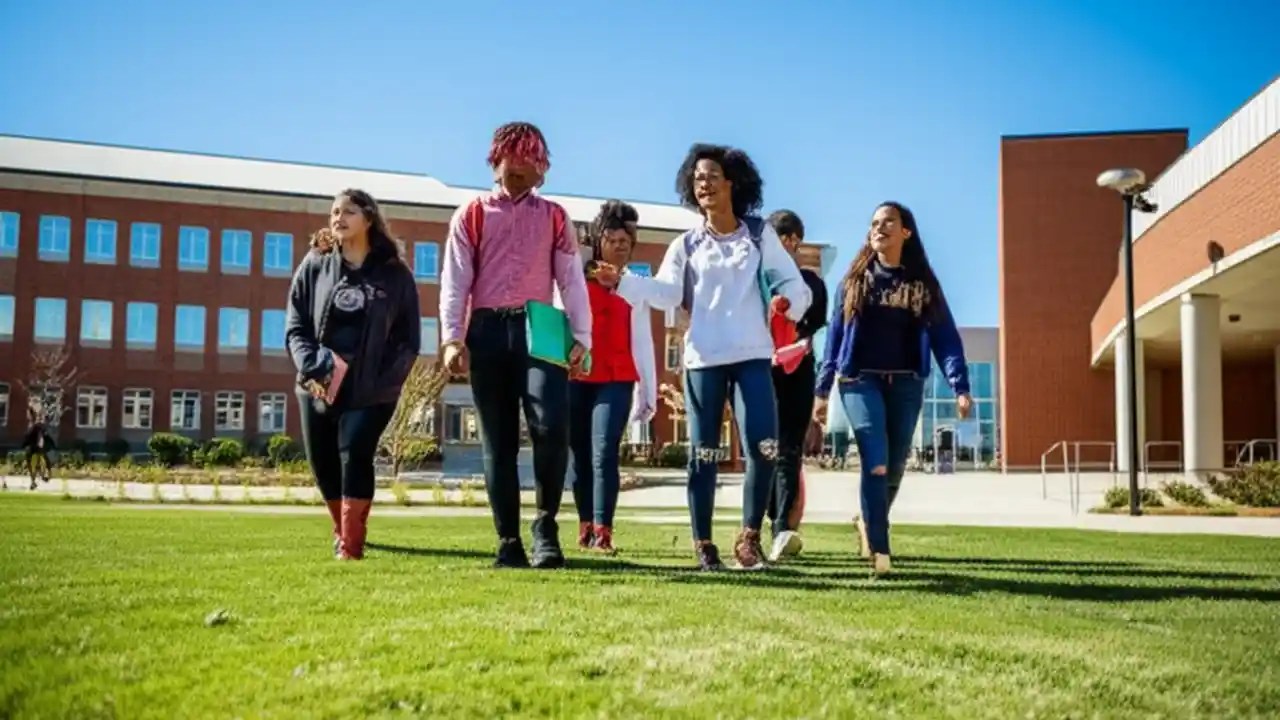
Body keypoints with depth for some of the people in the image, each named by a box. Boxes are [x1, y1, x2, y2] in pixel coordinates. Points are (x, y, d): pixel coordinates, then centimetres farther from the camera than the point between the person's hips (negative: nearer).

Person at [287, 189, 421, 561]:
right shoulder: (315, 265, 7)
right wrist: (312, 366, -12)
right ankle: (344, 529, 34)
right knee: (324, 465, 9)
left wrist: (387, 381, -11)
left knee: (355, 455, -17)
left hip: (371, 391, -3)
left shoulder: (395, 274, 1)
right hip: (319, 388, 3)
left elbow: (409, 339, 2)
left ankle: (350, 544, -9)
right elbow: (294, 327, 5)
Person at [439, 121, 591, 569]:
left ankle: (546, 522, 0)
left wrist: (581, 338, -2)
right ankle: (509, 541, 8)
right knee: (498, 440, 2)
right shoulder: (471, 216, 12)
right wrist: (453, 337, -6)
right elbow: (455, 280, 6)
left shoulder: (554, 217, 14)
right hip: (488, 331, 1)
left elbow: (572, 280, 8)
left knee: (551, 424, -19)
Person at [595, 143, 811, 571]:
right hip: (703, 359, 1)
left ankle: (749, 537, 5)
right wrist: (622, 282, -18)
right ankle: (703, 544, 13)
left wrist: (789, 301, -18)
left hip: (752, 356, -1)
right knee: (703, 453, 4)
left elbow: (791, 281, 5)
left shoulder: (760, 235, 8)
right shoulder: (687, 245, 9)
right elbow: (666, 293, -4)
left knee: (763, 447, -11)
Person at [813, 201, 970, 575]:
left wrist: (960, 386, -10)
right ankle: (879, 548, -10)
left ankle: (868, 522, 35)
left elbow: (945, 336, 1)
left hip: (906, 383, 2)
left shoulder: (924, 283, 7)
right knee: (876, 463, -16)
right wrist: (821, 389, 3)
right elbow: (835, 333, 7)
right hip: (860, 380, -2)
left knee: (895, 467, 8)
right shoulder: (855, 279, 7)